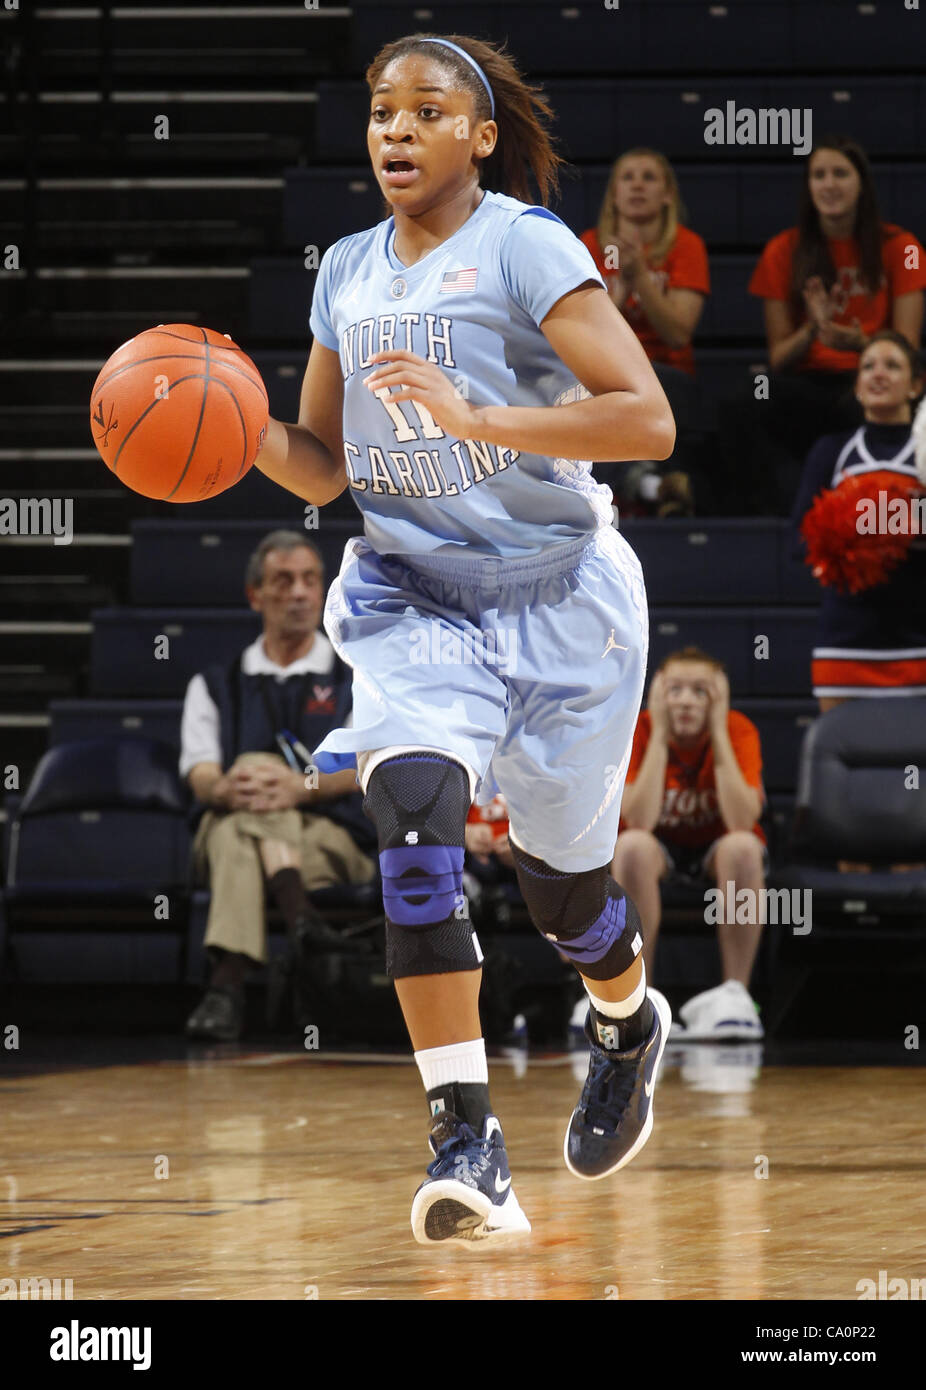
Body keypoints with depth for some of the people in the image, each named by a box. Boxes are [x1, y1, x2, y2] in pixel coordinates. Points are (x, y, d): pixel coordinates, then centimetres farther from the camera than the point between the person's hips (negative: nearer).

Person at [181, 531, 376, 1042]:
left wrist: (303, 786, -26)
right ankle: (298, 916, -57)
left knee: (242, 845, -36)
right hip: (223, 833, 1)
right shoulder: (214, 686, 22)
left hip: (334, 841, -1)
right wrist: (224, 789, -25)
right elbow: (201, 777, 4)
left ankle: (228, 981, -56)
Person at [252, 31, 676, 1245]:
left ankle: (630, 1024, 47)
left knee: (560, 881, 9)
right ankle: (466, 1139, -28)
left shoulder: (526, 247, -13)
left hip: (557, 601, -4)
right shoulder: (349, 272, 6)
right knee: (412, 812, -24)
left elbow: (647, 422, -22)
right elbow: (325, 468, 14)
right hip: (415, 599, 4)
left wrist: (476, 416, -32)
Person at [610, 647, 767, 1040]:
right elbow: (639, 821, -28)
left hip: (717, 846, 0)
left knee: (742, 847, -35)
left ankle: (734, 994, -28)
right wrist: (659, 735, -29)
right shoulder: (641, 731, -16)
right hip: (662, 847, 0)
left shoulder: (738, 731, -17)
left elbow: (742, 822, -30)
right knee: (632, 846, -34)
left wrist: (718, 733, -30)